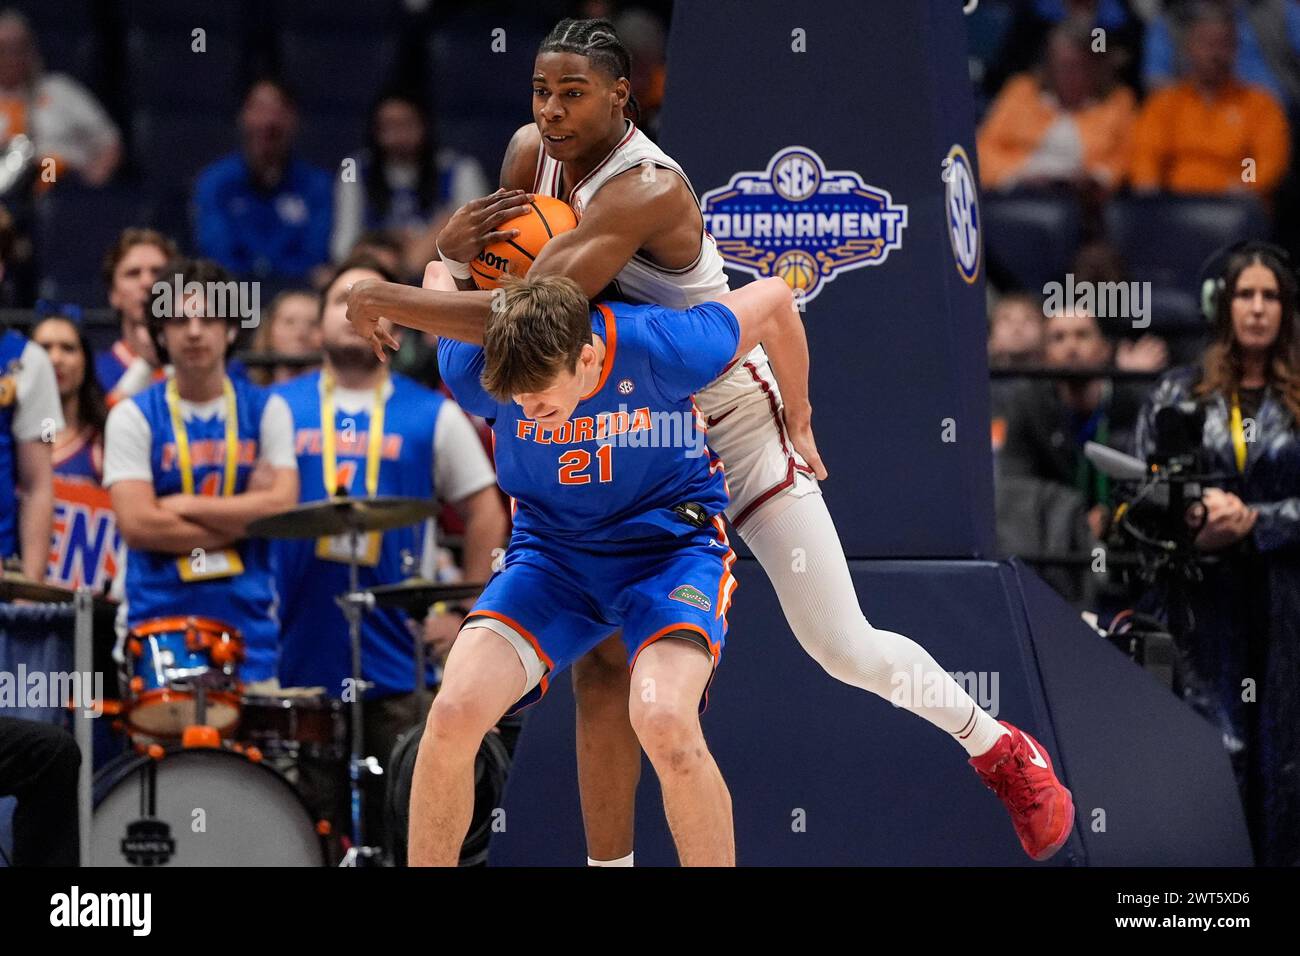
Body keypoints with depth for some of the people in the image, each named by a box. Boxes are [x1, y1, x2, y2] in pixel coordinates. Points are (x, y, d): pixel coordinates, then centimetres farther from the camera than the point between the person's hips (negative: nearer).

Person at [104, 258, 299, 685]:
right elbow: (136, 524, -7)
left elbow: (283, 506, -2)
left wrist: (184, 506, -5)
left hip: (247, 622, 1)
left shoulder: (266, 410, 10)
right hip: (157, 624, -1)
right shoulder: (133, 417, 4)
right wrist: (243, 520, -4)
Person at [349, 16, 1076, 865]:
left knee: (842, 646, -3)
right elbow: (460, 258, 7)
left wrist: (389, 301, -31)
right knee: (602, 663, -1)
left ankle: (1002, 752, 21)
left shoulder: (644, 190, -32)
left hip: (736, 421, -7)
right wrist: (456, 239, -18)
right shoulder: (533, 154, -6)